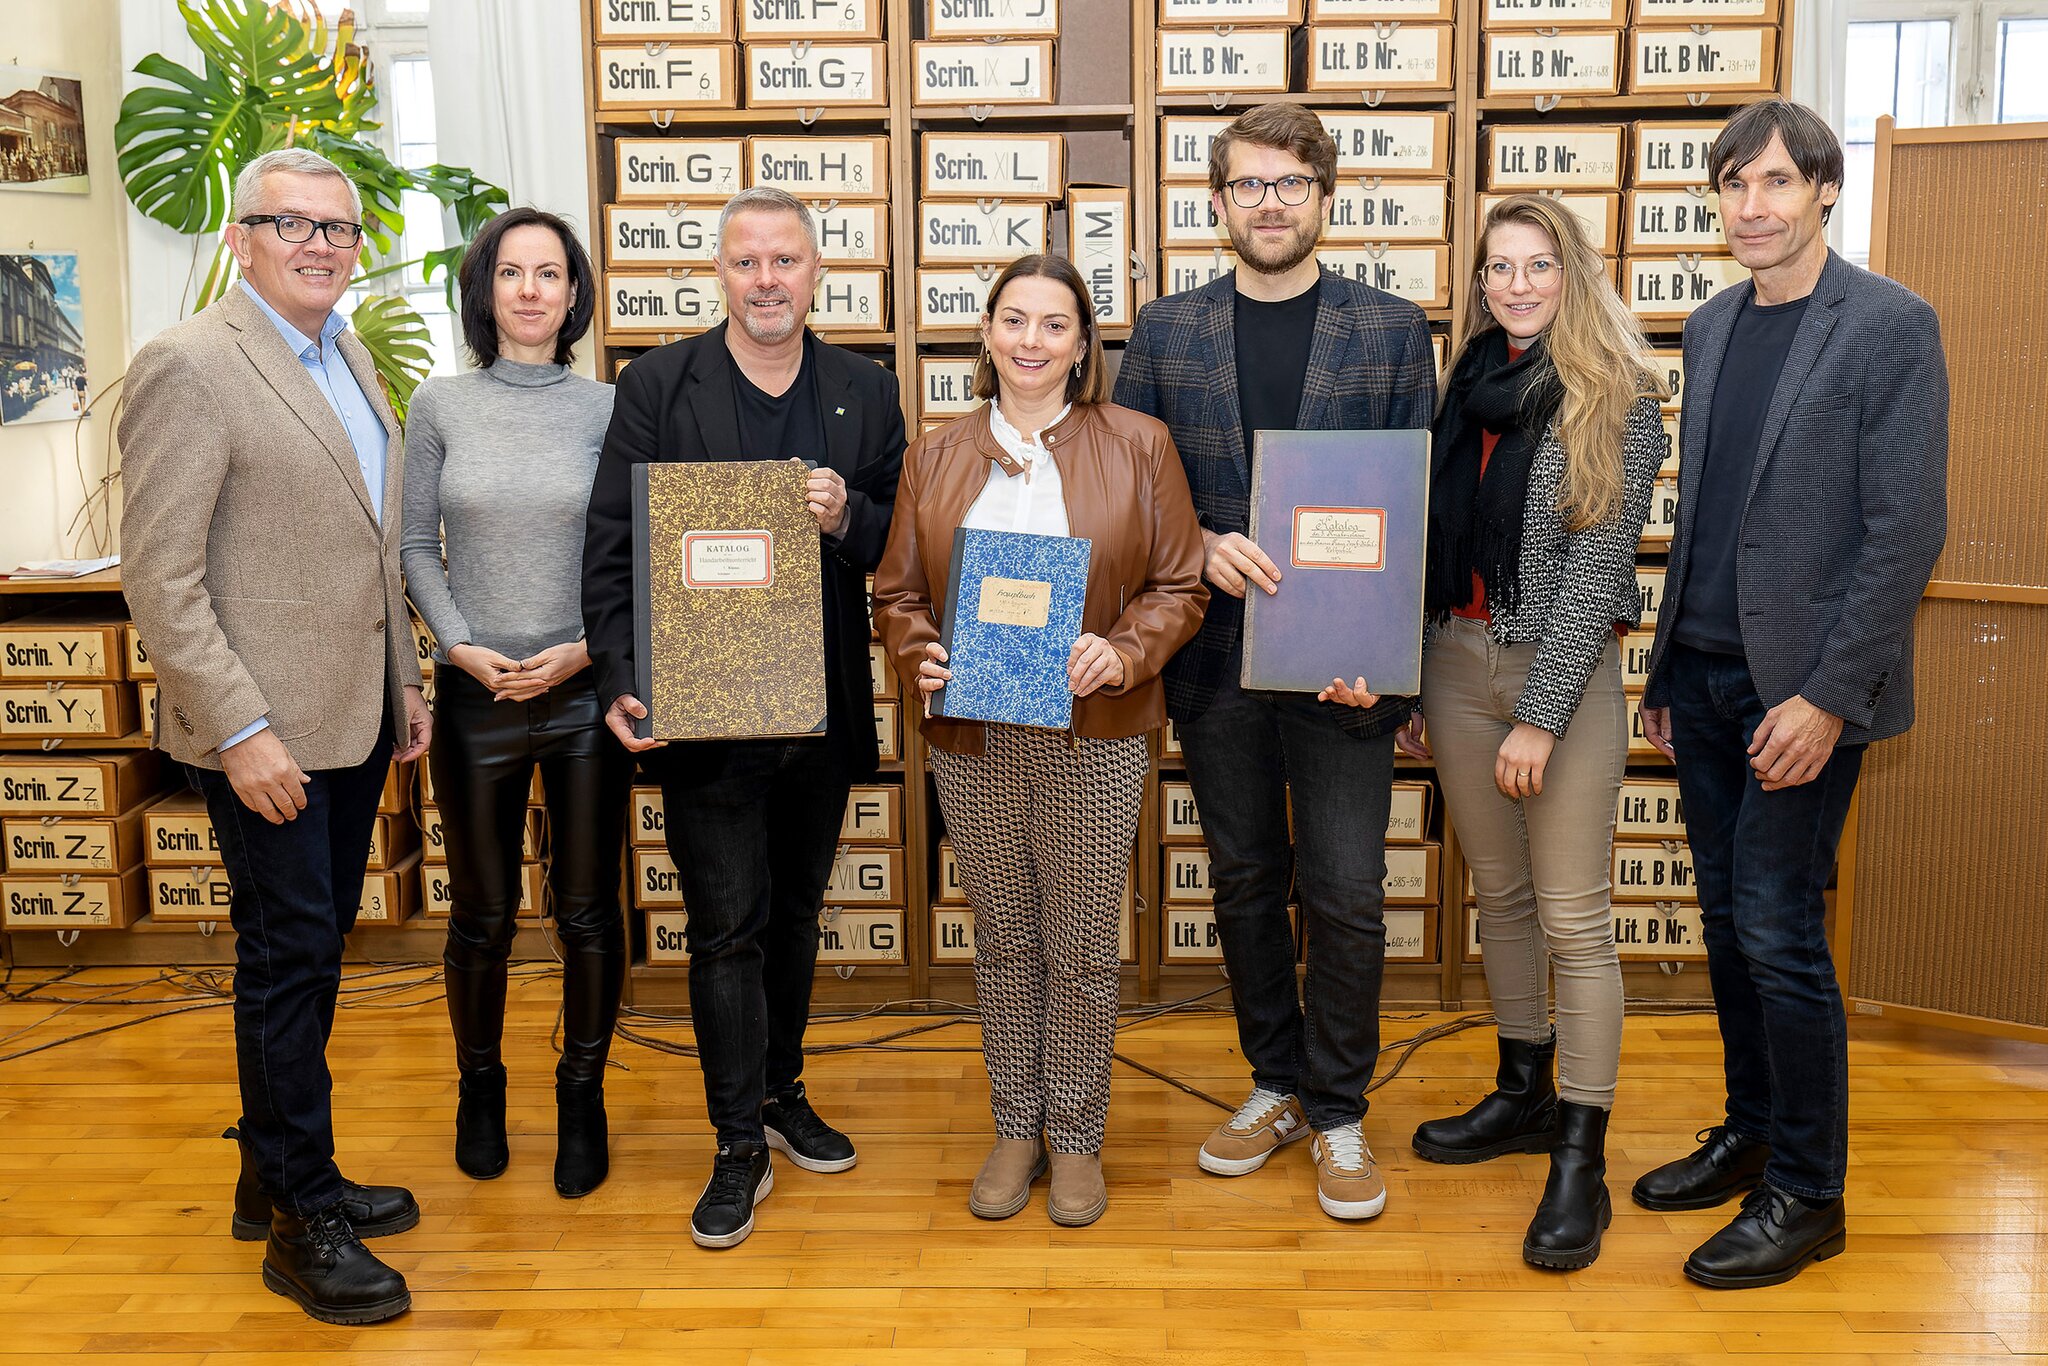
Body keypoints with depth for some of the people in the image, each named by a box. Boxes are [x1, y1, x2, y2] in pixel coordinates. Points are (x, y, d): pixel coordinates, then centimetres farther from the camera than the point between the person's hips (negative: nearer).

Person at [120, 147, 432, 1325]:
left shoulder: (348, 356, 13)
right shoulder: (190, 365, -13)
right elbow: (162, 579, -16)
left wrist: (406, 681, 17)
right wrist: (241, 730, -20)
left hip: (354, 715, 8)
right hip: (268, 731, -8)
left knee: (314, 949, 16)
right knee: (289, 955, 1)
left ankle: (282, 1173, 32)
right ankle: (301, 1219, 15)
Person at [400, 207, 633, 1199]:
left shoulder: (608, 409, 1)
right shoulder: (440, 407, 2)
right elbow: (416, 544, 3)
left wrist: (587, 648, -10)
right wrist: (464, 646, -10)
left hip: (585, 691, 0)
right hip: (477, 692, 0)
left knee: (587, 912, 7)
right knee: (481, 914, 10)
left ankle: (583, 1095, 25)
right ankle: (480, 1087, 33)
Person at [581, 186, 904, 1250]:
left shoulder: (865, 393, 6)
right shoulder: (657, 385, -2)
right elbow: (611, 547, -4)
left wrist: (848, 518, -16)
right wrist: (621, 682, -14)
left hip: (824, 711, 3)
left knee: (795, 913, 17)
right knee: (728, 924, 1)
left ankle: (781, 1092, 36)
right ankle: (741, 1143, 14)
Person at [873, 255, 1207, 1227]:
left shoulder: (1137, 446, 2)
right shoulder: (935, 457, 9)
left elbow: (1180, 584, 1)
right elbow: (898, 591, 10)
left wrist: (1122, 652, -16)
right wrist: (919, 657, -10)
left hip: (1093, 736, -2)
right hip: (971, 737, 2)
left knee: (1083, 944, 6)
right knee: (1003, 938, 12)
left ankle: (1077, 1137, 24)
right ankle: (1016, 1128, 28)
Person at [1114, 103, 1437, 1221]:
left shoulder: (1391, 329, 2)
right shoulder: (1166, 331, 7)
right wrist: (1203, 547, -14)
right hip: (1217, 656, 2)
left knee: (1345, 898, 1)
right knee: (1244, 883, 13)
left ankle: (1338, 1110, 21)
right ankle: (1278, 1082, 32)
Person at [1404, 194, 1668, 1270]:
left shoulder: (1619, 403, -6)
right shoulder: (1466, 387, 11)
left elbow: (1596, 568, -12)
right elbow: (1431, 547, 12)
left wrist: (1540, 717, -16)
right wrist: (1411, 690, 8)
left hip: (1563, 672, -5)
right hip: (1456, 661, 6)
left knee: (1573, 918, -3)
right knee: (1499, 893, 15)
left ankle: (1581, 1159, 6)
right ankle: (1524, 1093, 30)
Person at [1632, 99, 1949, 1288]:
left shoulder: (1891, 326, -8)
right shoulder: (1714, 325, 13)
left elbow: (1908, 528, -12)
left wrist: (1827, 696, -17)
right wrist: (1668, 666, 13)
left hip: (1801, 687, -6)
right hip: (1705, 674, 6)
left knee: (1781, 937, -3)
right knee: (1729, 923, 13)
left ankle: (1808, 1197, 14)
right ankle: (1750, 1135, 30)